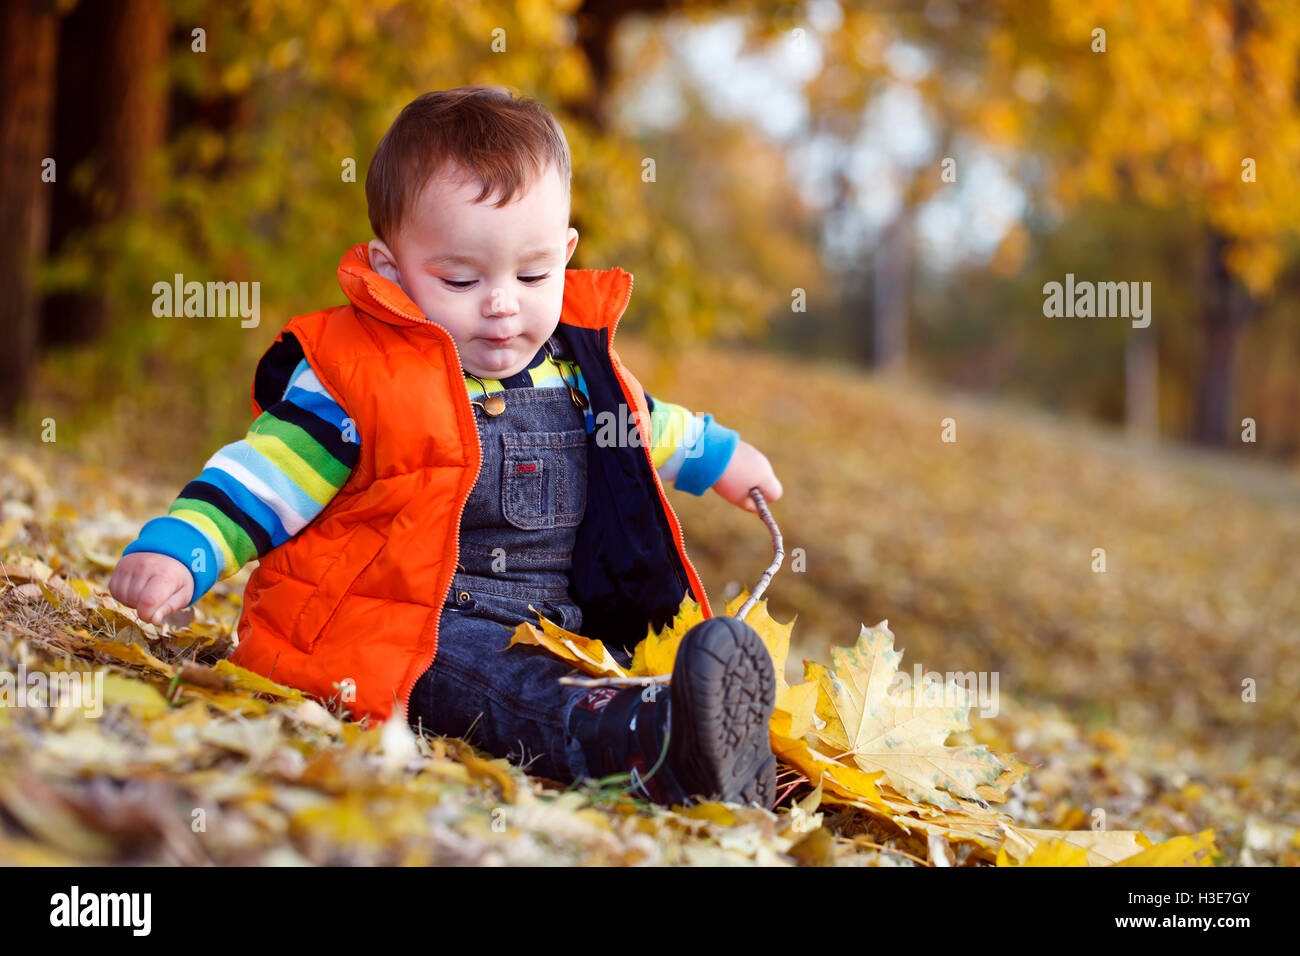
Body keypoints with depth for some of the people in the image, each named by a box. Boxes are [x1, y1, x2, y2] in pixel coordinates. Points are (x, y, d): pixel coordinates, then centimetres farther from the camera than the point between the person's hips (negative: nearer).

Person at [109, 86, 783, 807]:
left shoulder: (578, 362, 13)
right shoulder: (357, 380, -7)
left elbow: (638, 427, 36)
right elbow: (259, 480, -7)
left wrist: (718, 457, 51)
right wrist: (174, 552, -24)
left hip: (568, 630, 7)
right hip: (418, 632, -7)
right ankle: (649, 746, -60)